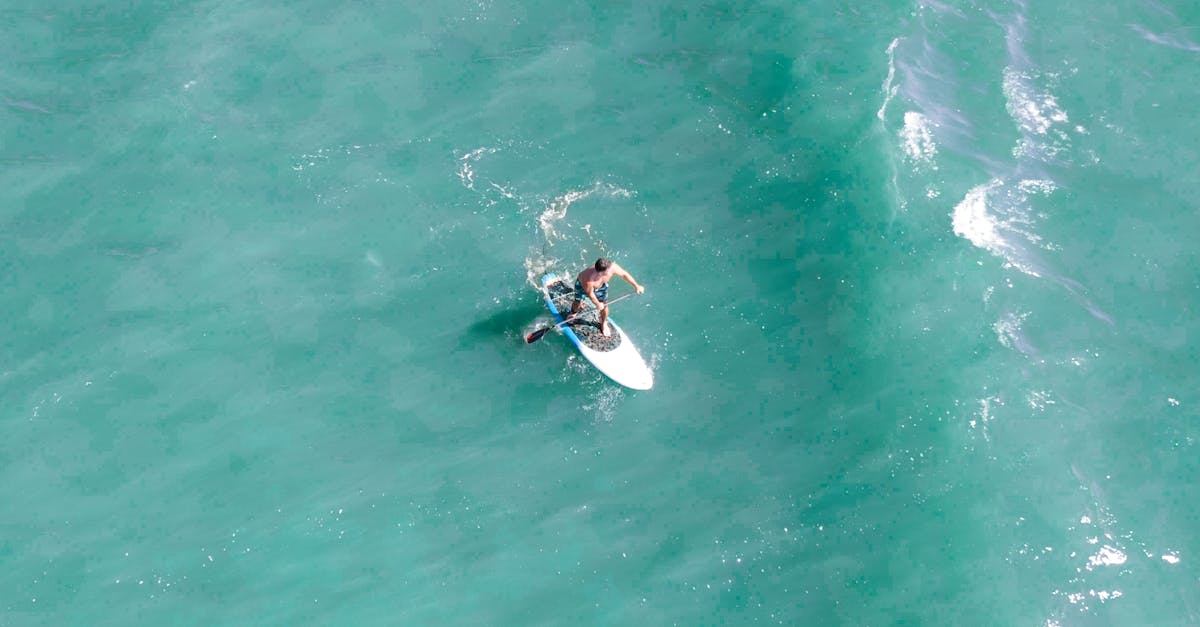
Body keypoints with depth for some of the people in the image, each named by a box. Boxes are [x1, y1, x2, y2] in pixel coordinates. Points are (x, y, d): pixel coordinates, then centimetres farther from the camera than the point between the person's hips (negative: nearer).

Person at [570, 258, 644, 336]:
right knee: (577, 304, 14)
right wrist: (598, 304, -8)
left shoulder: (612, 267, -39)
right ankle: (574, 312, 53)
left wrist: (636, 286, -7)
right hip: (582, 285, -3)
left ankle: (604, 323, 43)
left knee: (604, 306, 11)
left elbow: (624, 274, -18)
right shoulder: (588, 279, -47)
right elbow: (590, 294, -26)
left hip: (601, 285, 3)